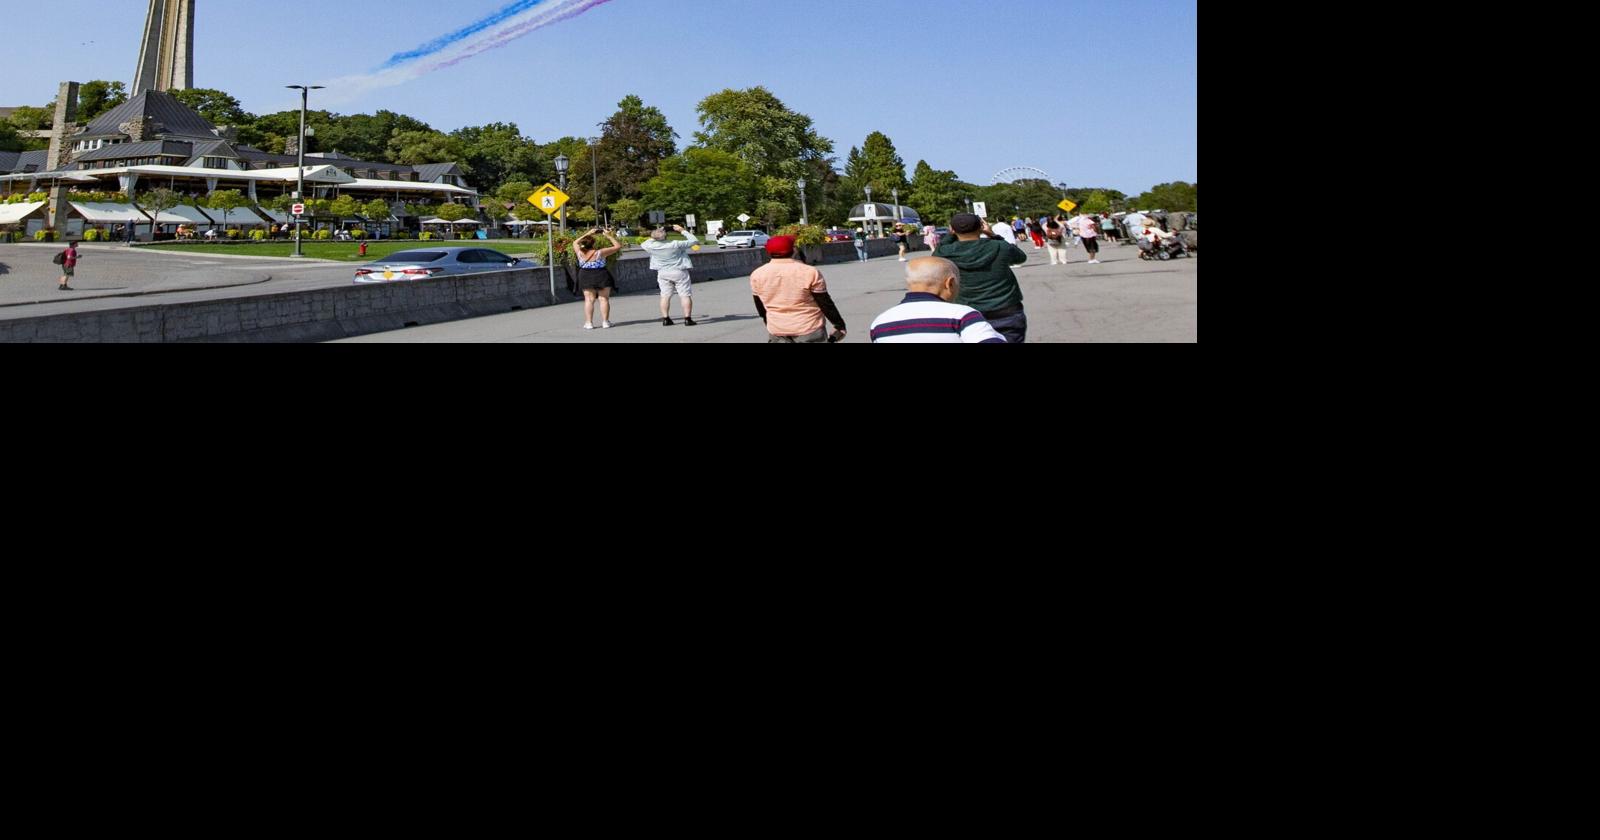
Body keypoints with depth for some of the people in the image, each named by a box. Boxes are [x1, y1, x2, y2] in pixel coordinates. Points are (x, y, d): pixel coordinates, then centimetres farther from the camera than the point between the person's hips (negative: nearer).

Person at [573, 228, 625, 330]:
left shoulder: (580, 253, -7)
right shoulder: (599, 252, -16)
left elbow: (575, 243, 17)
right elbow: (618, 246, -9)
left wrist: (588, 234, 16)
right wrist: (609, 236, -2)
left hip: (586, 277, 3)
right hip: (601, 276, -3)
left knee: (589, 300, 6)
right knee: (604, 299, 4)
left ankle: (589, 323, 2)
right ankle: (605, 322, 3)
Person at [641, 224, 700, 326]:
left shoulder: (651, 247, -13)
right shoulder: (676, 245, -21)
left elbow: (644, 244, 13)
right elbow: (694, 241, -12)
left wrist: (654, 237, 9)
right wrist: (682, 231, -5)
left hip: (663, 273, 3)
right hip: (679, 272, -3)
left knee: (665, 296, 10)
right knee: (685, 295, 2)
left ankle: (665, 319, 9)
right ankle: (687, 319, -3)